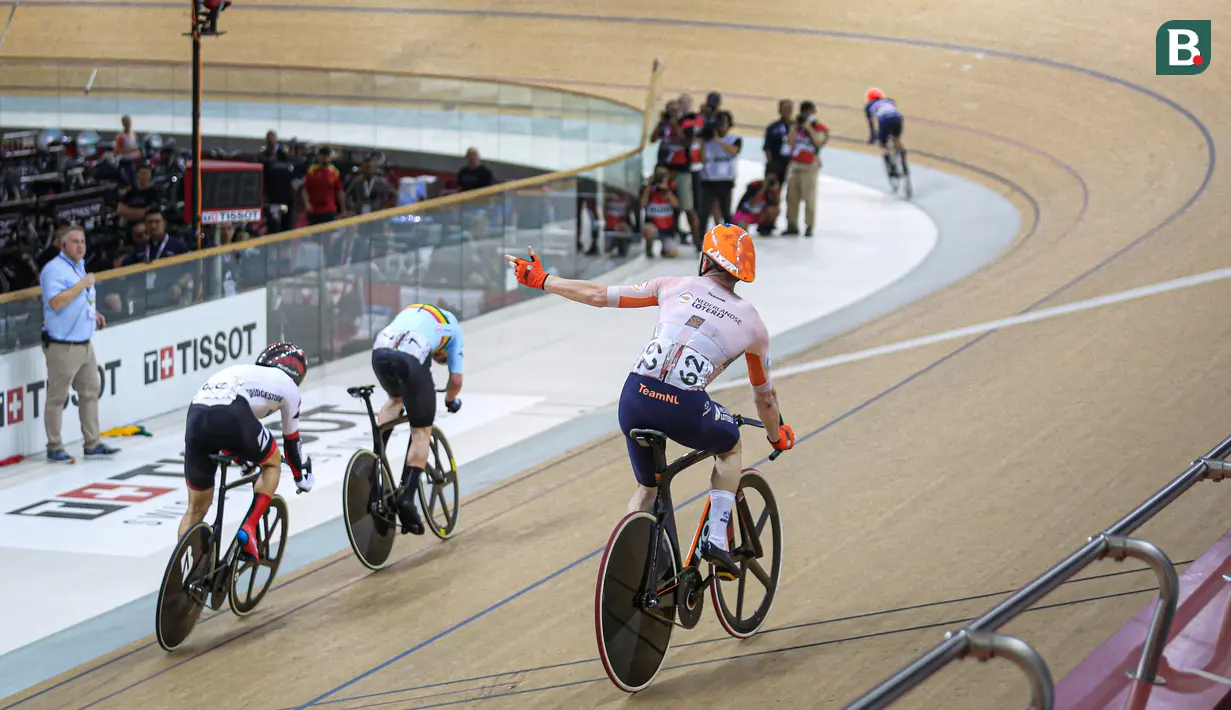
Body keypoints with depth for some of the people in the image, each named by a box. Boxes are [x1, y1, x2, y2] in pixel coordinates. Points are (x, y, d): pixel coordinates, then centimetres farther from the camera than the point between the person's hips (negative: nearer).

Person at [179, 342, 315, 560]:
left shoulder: (241, 372, 41)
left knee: (196, 507, 18)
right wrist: (301, 476, 54)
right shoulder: (288, 386, 28)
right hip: (231, 418, -4)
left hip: (196, 414, 5)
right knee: (272, 462, 27)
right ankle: (248, 530, 11)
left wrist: (241, 458, 68)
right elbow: (291, 440, 36)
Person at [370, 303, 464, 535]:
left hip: (380, 351, 4)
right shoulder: (452, 327, 32)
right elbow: (456, 380, 26)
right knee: (421, 431, 10)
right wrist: (451, 400, 47)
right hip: (411, 357, -4)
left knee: (395, 399, 36)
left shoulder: (410, 311, 43)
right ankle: (407, 496, -4)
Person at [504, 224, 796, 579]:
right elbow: (765, 393, 29)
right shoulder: (751, 322, 16)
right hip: (685, 409, -2)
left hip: (635, 399, 2)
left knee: (647, 488, 27)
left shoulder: (675, 286, 15)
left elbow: (599, 296, 15)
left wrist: (540, 280, 28)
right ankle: (716, 540, 18)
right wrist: (777, 436, 48)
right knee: (730, 445, 32)